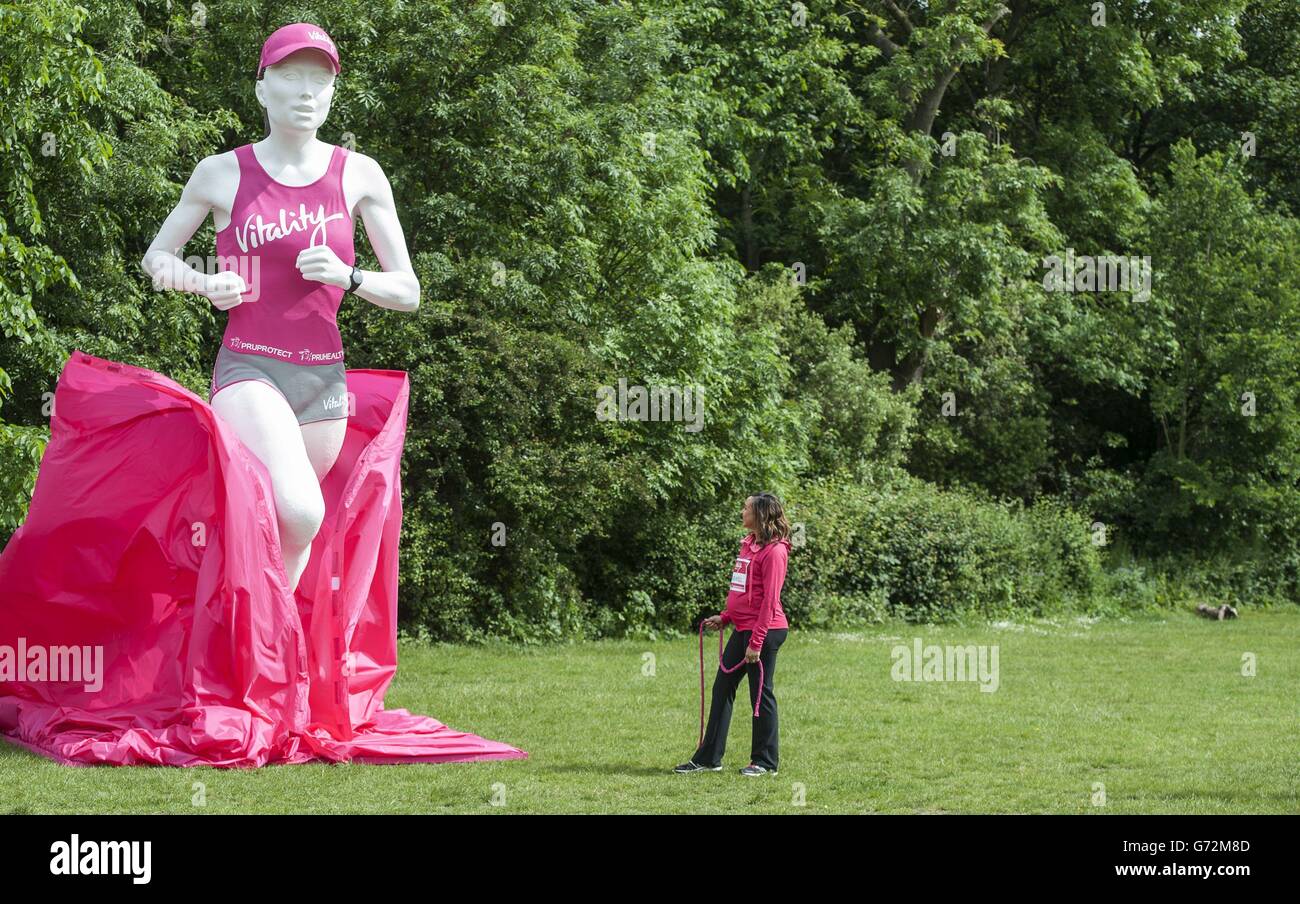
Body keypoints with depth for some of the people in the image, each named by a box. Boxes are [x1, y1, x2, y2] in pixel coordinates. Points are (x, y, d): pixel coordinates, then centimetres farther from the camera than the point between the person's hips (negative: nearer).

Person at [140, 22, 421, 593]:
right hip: (249, 369, -3)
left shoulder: (358, 175, 4)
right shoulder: (222, 173, 1)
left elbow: (407, 292, 7)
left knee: (292, 524, 13)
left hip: (324, 377, 3)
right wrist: (205, 284, -6)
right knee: (299, 510, -28)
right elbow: (156, 257, 15)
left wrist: (347, 277, -13)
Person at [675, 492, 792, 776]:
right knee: (722, 688, 11)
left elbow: (769, 600, -18)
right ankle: (708, 758, 17)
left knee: (761, 694, 0)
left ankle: (765, 762, 11)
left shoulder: (774, 551, -14)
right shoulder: (748, 544, 14)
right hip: (742, 629, 10)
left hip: (764, 631, -10)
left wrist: (756, 642, -19)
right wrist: (725, 617, 12)